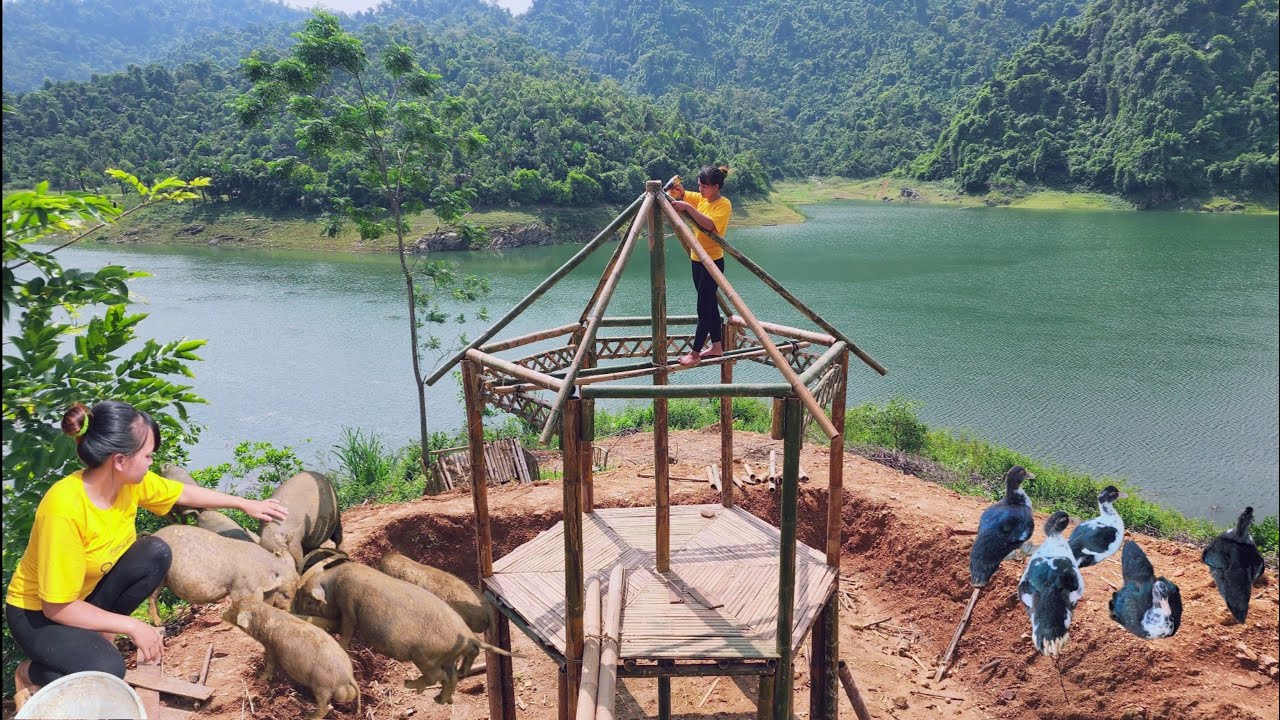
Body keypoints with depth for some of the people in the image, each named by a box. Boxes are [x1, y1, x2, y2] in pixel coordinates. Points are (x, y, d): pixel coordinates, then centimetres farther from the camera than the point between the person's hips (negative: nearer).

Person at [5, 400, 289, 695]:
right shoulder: (65, 510, -36)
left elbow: (185, 494, 5)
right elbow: (58, 607, -30)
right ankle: (30, 673, 3)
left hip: (89, 590, 7)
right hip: (39, 612, -7)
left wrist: (246, 504, 10)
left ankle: (100, 631, 3)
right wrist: (132, 626, -25)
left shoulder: (130, 480, -16)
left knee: (156, 553, -16)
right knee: (107, 670, -29)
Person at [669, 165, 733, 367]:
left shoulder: (724, 204, -15)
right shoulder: (700, 198, 7)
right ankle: (717, 346, 27)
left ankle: (695, 353, 1)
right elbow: (679, 195, 13)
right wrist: (675, 187, -10)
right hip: (697, 259, 9)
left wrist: (688, 207, -34)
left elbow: (709, 224, -32)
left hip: (713, 261, -9)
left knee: (704, 308, -4)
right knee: (709, 305, 16)